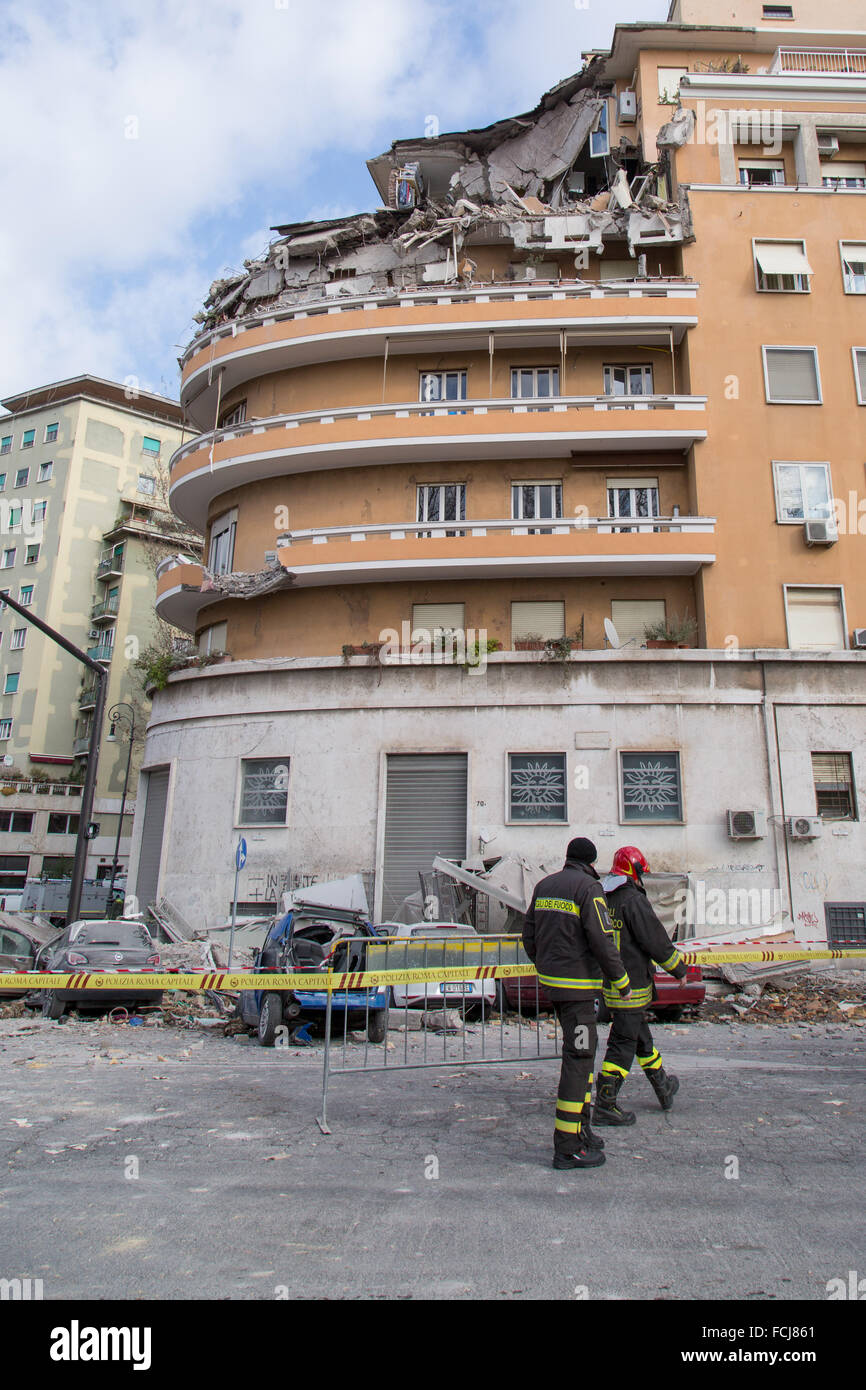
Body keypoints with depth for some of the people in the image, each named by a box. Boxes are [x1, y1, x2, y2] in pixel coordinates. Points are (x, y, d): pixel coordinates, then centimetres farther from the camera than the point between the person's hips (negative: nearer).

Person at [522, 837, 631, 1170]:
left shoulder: (544, 886, 10)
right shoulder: (588, 888, -13)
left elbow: (529, 937, 13)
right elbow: (602, 941, -17)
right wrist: (622, 981, -5)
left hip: (550, 980, 8)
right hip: (577, 986, -8)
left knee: (583, 1048, 18)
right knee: (578, 1057, -3)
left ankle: (581, 1126, 24)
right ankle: (567, 1147, 1)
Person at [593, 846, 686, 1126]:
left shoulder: (602, 899, 7)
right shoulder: (634, 900, -18)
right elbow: (656, 940, -15)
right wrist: (679, 969, -2)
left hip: (608, 984, 9)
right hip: (630, 985, -9)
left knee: (641, 1036, 22)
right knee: (623, 1044, -2)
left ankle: (663, 1087, 39)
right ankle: (605, 1106, 3)